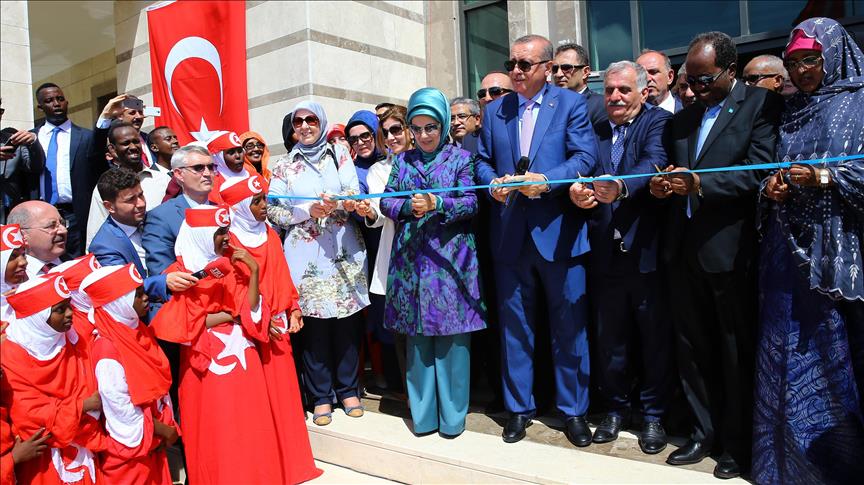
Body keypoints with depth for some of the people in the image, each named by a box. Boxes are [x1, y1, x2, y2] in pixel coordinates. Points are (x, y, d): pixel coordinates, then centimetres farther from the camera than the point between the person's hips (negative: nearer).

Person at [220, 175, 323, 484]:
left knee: (285, 388, 13)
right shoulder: (230, 241, -12)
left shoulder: (270, 234, 9)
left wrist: (294, 309, 7)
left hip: (279, 324, 7)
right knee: (262, 393, 2)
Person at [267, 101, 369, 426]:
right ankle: (320, 396, 17)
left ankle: (347, 389, 21)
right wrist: (309, 210, -11)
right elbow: (274, 210, 4)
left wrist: (336, 203, -22)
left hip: (344, 251, 1)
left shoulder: (340, 155, 10)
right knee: (314, 325, 2)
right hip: (306, 255, 0)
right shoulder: (284, 166, 10)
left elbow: (354, 196, 0)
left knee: (348, 321, 4)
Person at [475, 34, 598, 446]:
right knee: (514, 324, 10)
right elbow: (482, 161, 13)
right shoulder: (495, 110, 13)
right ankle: (518, 408, 25)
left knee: (569, 326, 5)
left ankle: (573, 410, 21)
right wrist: (493, 183, -8)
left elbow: (586, 156, -7)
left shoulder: (571, 103, 2)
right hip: (510, 231, 3)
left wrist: (547, 180, -21)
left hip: (558, 230, -3)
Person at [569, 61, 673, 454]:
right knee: (608, 336, 13)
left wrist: (621, 187, -39)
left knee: (654, 336, 7)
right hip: (605, 251, 4)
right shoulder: (596, 131, 12)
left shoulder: (658, 122, 0)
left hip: (647, 248, -3)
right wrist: (576, 191, -25)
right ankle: (615, 408, 31)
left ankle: (653, 414, 25)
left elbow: (654, 161, -20)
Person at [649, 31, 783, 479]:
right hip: (682, 246, 6)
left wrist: (699, 184, -22)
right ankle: (705, 433, 27)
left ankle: (736, 443, 22)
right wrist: (662, 185, -5)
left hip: (729, 247, -6)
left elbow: (758, 171, -13)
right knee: (692, 348, 12)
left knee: (736, 351, 6)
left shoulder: (761, 104, -2)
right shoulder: (683, 118, 16)